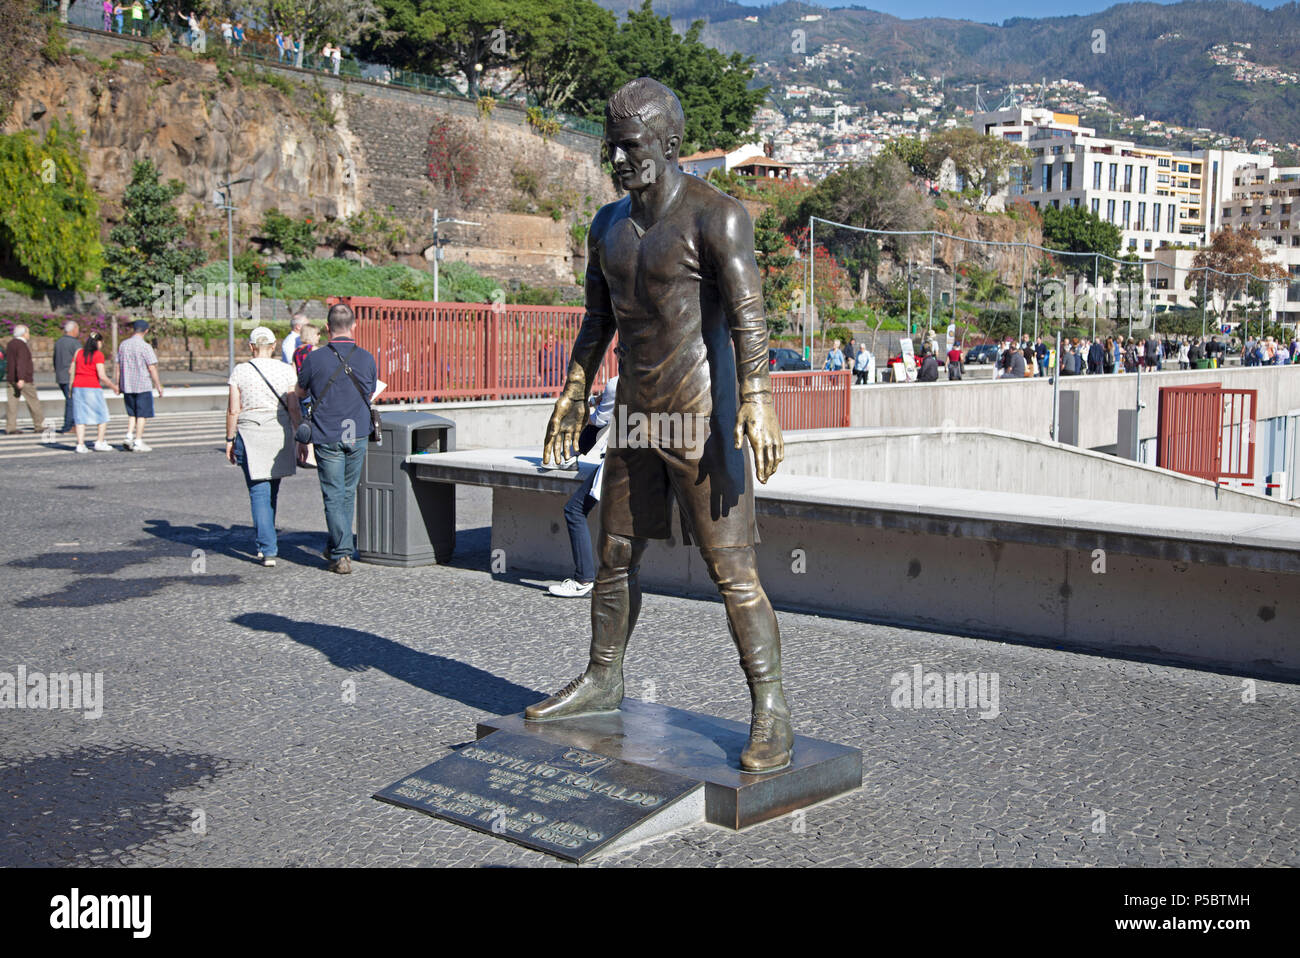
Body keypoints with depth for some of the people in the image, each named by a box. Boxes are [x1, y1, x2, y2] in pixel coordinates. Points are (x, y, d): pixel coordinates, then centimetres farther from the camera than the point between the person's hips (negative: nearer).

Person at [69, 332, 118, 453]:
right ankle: (100, 442, 6)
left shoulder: (79, 353, 10)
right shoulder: (98, 354, -8)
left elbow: (71, 371, 11)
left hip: (78, 387, 5)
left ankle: (80, 444, 1)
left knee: (80, 416, 6)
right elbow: (101, 375, -14)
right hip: (92, 388, -5)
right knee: (103, 415, 9)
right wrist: (113, 386, -3)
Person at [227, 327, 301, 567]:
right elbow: (294, 409, -1)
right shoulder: (285, 371, 0)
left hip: (250, 435, -2)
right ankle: (266, 543, 30)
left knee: (259, 492, 0)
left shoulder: (240, 371, -3)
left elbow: (233, 410, -3)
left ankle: (268, 549, -8)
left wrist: (229, 440, 7)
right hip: (279, 434, 2)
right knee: (272, 491, 18)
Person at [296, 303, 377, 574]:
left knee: (333, 496, 2)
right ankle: (337, 547, 27)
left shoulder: (315, 359, -9)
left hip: (327, 436, -3)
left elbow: (300, 393, 7)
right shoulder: (367, 359, -2)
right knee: (348, 493, 17)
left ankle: (341, 555, -3)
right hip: (358, 435, 3)